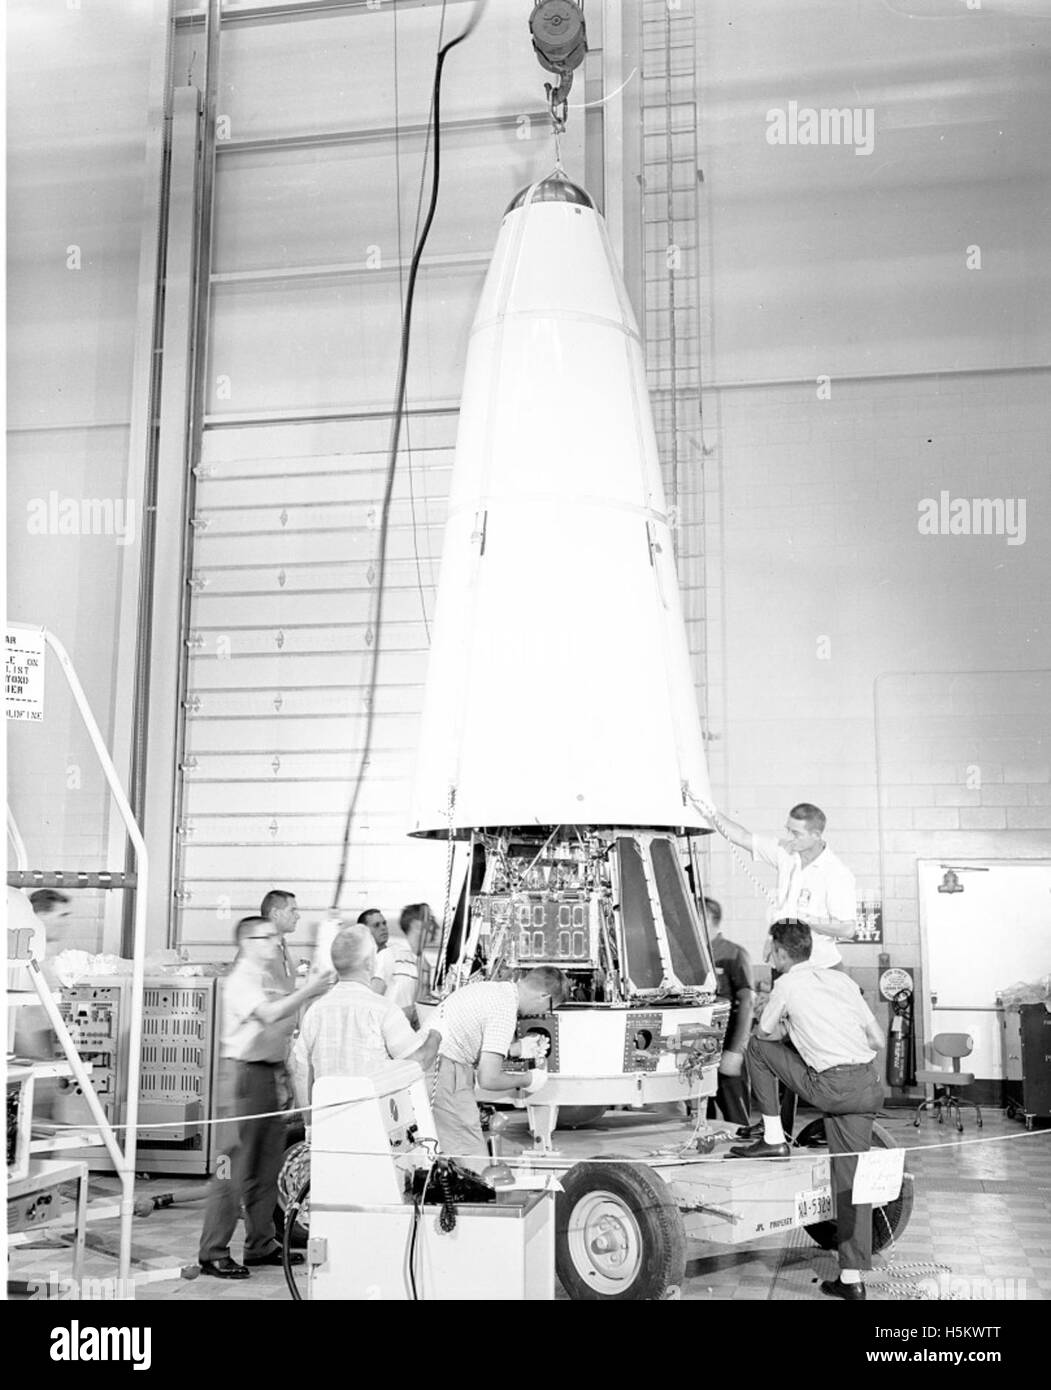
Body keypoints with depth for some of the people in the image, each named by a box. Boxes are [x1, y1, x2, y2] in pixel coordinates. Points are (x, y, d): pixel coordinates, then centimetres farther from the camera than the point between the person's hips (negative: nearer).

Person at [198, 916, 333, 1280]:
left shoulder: (268, 980, 18)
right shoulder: (240, 979, -11)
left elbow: (285, 1025, 18)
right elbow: (269, 1014, -26)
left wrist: (313, 995, 5)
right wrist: (308, 991, -22)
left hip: (269, 1073, 9)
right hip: (243, 1071, -9)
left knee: (267, 1165, 14)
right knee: (235, 1166, -6)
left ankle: (261, 1244, 25)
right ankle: (213, 1254, 0)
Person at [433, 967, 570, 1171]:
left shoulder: (491, 987, 9)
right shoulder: (505, 1011, -18)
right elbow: (488, 1079, -19)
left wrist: (514, 1050, 23)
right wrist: (527, 1081, -2)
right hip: (445, 1069, -10)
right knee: (473, 1160, -5)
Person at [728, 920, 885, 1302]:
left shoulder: (787, 985, 3)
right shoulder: (841, 979, 18)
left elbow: (764, 1034, 17)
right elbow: (878, 1040, 20)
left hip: (832, 1088, -6)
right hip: (869, 1087, 6)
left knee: (757, 1048, 15)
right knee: (850, 1179, 11)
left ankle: (773, 1139, 17)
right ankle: (852, 1278, 12)